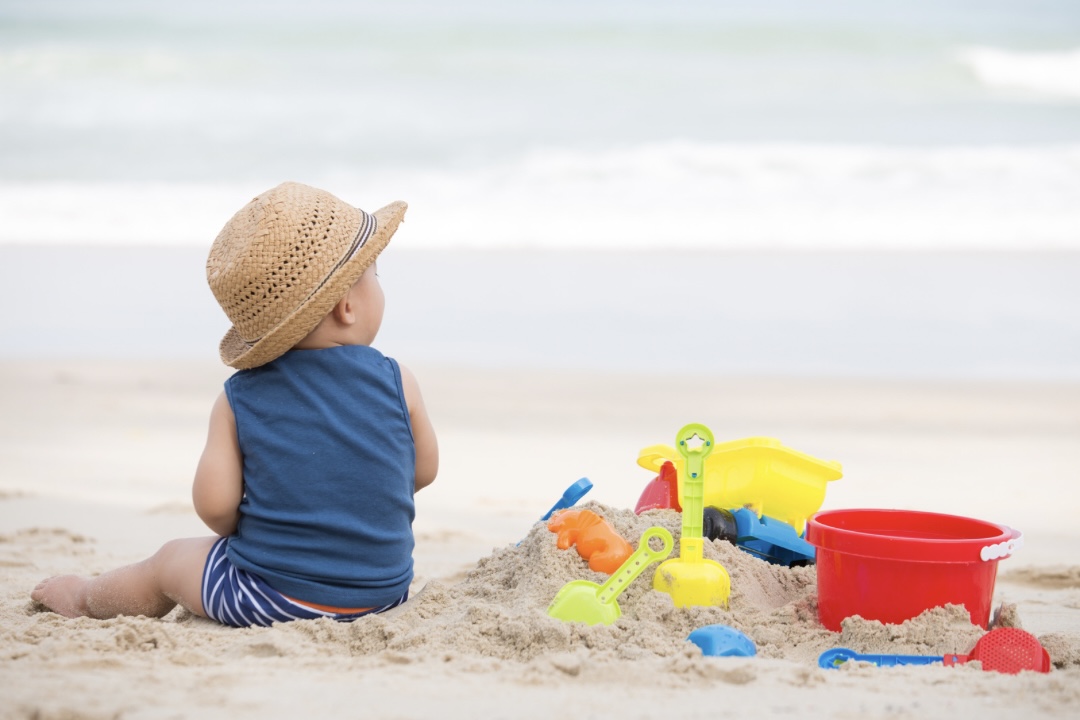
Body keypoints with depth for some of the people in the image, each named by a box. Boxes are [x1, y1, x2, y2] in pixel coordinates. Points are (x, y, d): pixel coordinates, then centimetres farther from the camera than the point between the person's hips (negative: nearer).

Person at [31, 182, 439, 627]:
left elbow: (214, 506, -13)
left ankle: (85, 598, 50)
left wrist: (245, 536, 10)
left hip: (270, 598, -2)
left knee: (171, 559, 25)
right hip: (383, 591, 2)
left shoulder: (239, 399, -9)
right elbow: (424, 471, 5)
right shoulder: (398, 383, -8)